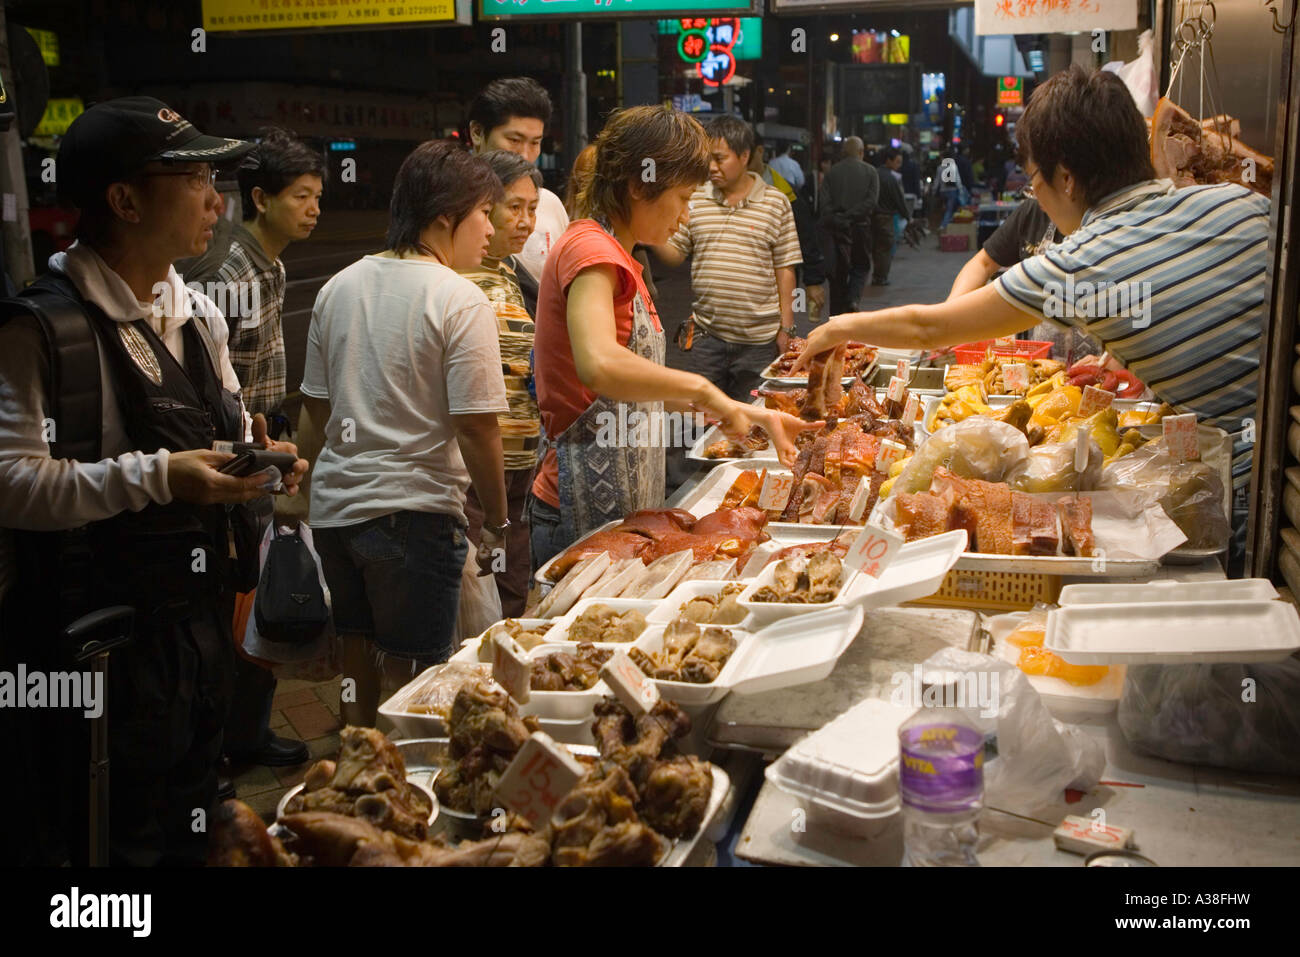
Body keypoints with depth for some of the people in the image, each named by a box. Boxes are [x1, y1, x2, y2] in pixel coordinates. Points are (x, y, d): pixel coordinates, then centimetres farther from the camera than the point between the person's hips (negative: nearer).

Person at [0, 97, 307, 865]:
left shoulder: (199, 316, 11)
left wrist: (259, 455, -2)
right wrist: (156, 479, -26)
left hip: (201, 623, 8)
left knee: (190, 832, 20)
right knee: (111, 839, 7)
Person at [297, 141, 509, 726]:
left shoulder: (339, 287, 8)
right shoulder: (460, 300, -12)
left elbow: (314, 406, 14)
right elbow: (477, 428, -15)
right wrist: (497, 522, -4)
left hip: (334, 504, 7)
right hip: (416, 511, -7)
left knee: (359, 665, 20)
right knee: (409, 680, 5)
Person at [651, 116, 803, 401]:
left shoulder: (776, 203, 0)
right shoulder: (695, 200, 6)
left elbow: (785, 268, 1)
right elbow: (675, 254, 9)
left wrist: (786, 328, -1)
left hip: (758, 338, -2)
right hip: (706, 335, 2)